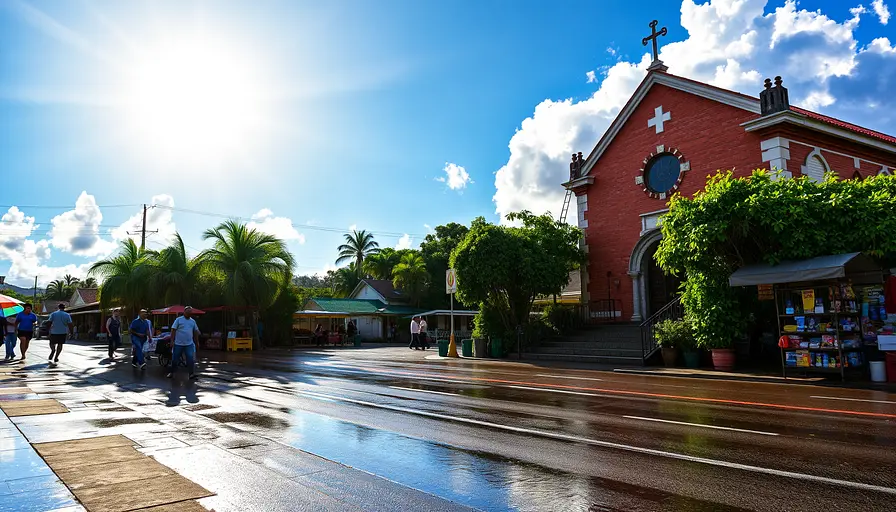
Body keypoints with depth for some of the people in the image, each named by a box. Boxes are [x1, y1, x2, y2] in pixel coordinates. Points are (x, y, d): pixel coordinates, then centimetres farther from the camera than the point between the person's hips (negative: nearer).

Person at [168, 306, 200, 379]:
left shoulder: (193, 321, 10)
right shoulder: (178, 319, -2)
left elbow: (196, 331, 16)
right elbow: (173, 330, -4)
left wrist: (196, 342, 13)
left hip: (189, 344, 2)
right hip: (178, 344, -2)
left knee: (190, 358, -6)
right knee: (175, 359, 8)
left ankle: (191, 373, -3)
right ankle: (171, 372, 24)